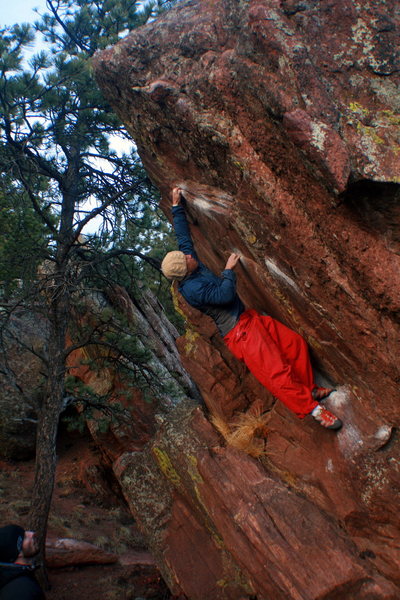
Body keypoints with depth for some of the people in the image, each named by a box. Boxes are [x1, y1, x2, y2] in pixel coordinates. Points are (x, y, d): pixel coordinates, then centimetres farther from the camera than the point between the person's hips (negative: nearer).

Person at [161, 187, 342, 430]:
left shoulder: (192, 266, 5)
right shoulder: (191, 289, -21)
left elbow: (184, 236, 15)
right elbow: (225, 294, -29)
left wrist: (177, 206, 19)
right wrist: (229, 269, -15)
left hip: (249, 316, 10)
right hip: (238, 332, -10)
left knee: (295, 343, 6)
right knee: (277, 373, -14)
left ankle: (310, 389, 19)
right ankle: (313, 408, -6)